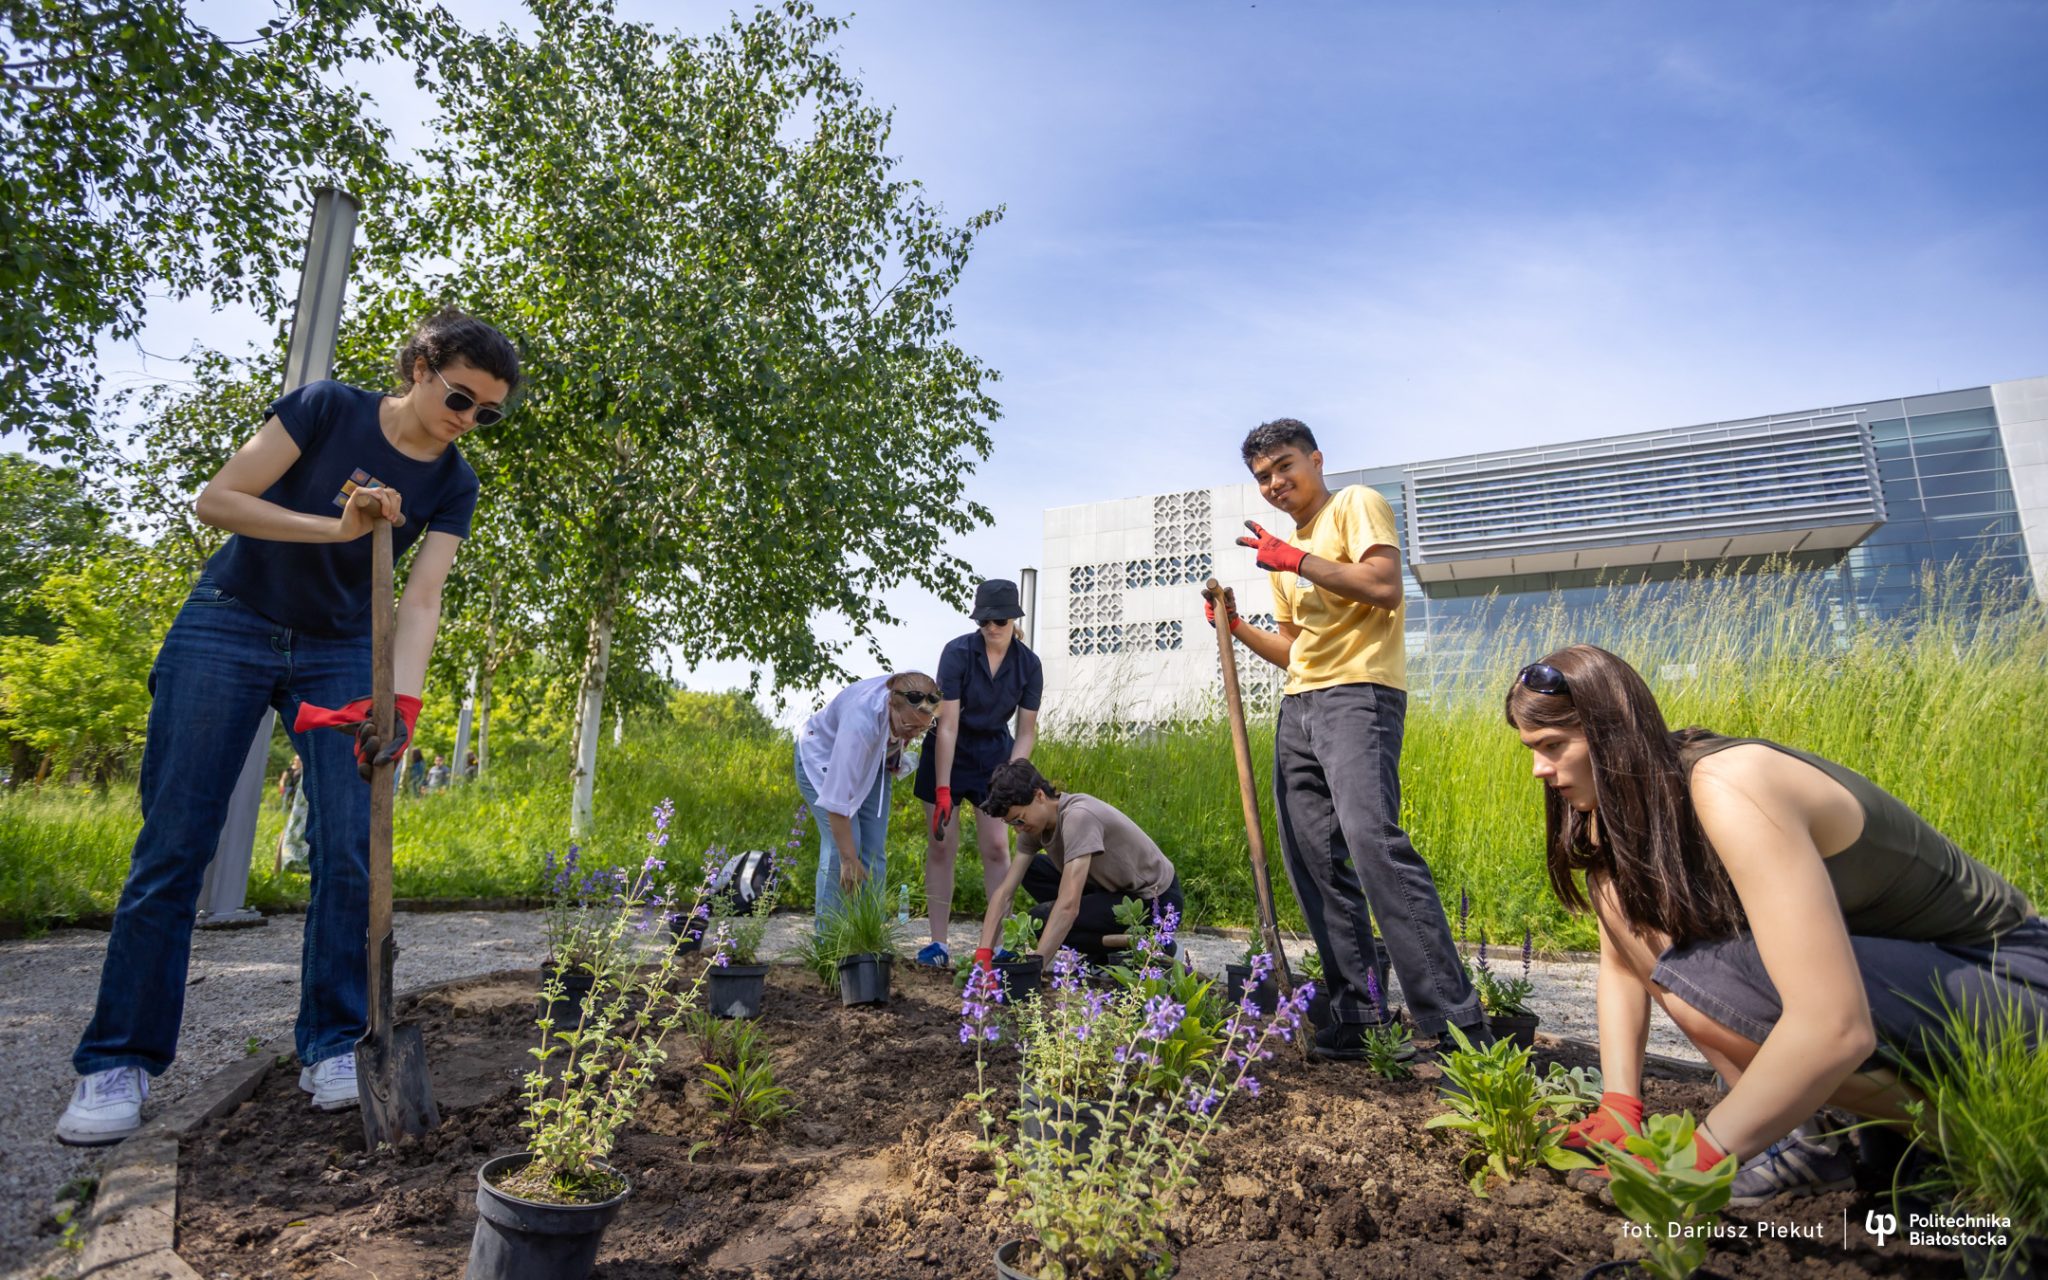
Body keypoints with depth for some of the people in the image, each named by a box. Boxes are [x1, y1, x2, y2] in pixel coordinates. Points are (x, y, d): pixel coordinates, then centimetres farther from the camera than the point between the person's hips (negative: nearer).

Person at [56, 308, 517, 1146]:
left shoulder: (454, 484, -4)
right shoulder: (328, 408, -10)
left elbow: (421, 599, -13)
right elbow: (216, 499, -13)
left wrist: (403, 701, -28)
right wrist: (336, 527, -28)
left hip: (338, 654, 2)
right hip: (227, 629, -2)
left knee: (350, 849, -7)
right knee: (173, 847, -3)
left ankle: (332, 1047, 4)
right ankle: (117, 1062, 8)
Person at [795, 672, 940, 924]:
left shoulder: (912, 700, -27)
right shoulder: (861, 722, -43)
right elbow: (838, 799, -39)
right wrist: (848, 859, -33)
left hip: (871, 761, 6)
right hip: (823, 759, -5)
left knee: (875, 848, -1)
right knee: (841, 847, -17)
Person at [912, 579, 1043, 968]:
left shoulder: (1029, 664, -12)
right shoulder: (957, 652, -21)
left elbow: (1026, 730, -6)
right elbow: (948, 725, -24)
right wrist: (942, 791, -25)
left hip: (994, 754, 2)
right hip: (948, 754, -2)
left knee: (996, 847, -3)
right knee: (942, 846, -1)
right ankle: (938, 943, 8)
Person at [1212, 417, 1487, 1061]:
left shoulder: (1355, 505, 4)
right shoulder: (1284, 555, 25)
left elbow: (1384, 584, -14)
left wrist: (1296, 559, -11)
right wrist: (1235, 627, 14)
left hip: (1358, 693, -8)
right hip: (1299, 706, 8)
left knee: (1375, 843, -22)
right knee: (1315, 861, 0)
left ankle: (1457, 1026, -18)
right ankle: (1353, 1020, 5)